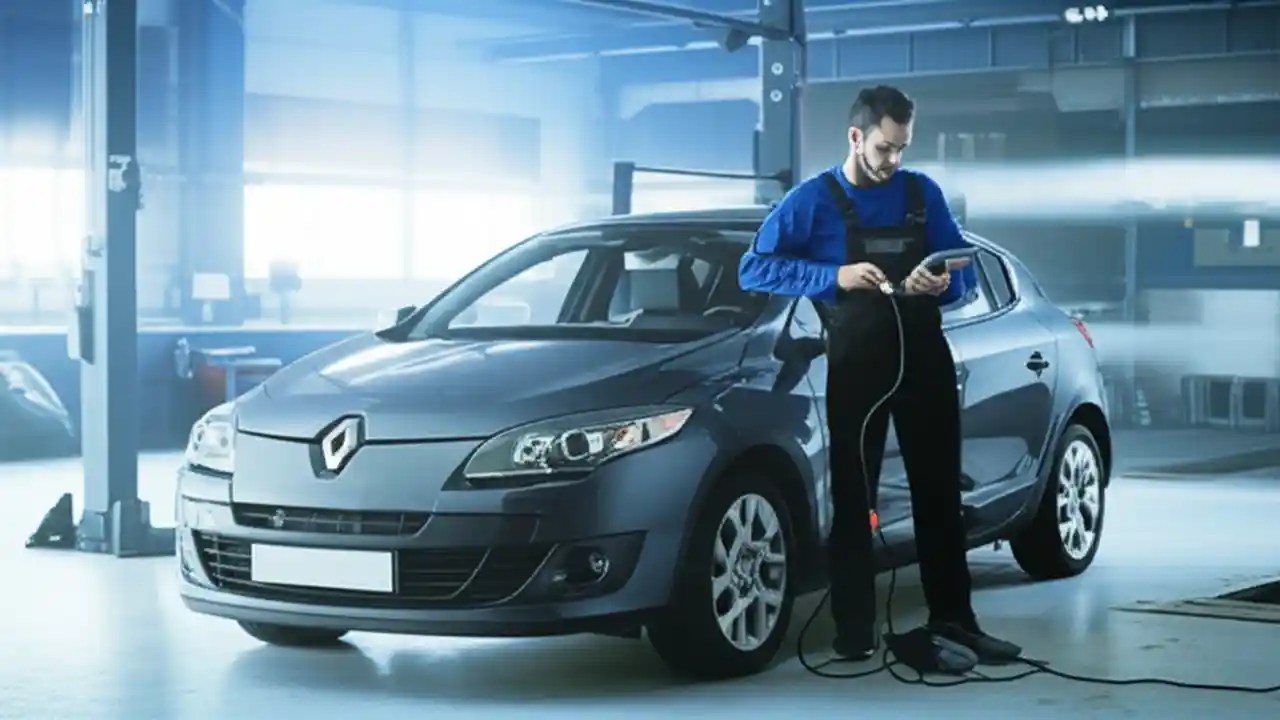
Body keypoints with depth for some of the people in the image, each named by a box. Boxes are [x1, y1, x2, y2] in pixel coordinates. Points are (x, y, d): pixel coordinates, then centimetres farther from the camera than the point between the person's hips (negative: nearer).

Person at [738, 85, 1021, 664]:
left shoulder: (922, 193, 6)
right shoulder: (813, 199, -3)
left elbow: (965, 273, 11)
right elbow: (754, 269, -7)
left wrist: (943, 284, -13)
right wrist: (834, 277, -18)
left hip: (924, 354, 3)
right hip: (855, 360, -3)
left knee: (939, 490, 6)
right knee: (851, 494, -2)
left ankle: (953, 617, 13)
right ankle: (854, 628, 2)